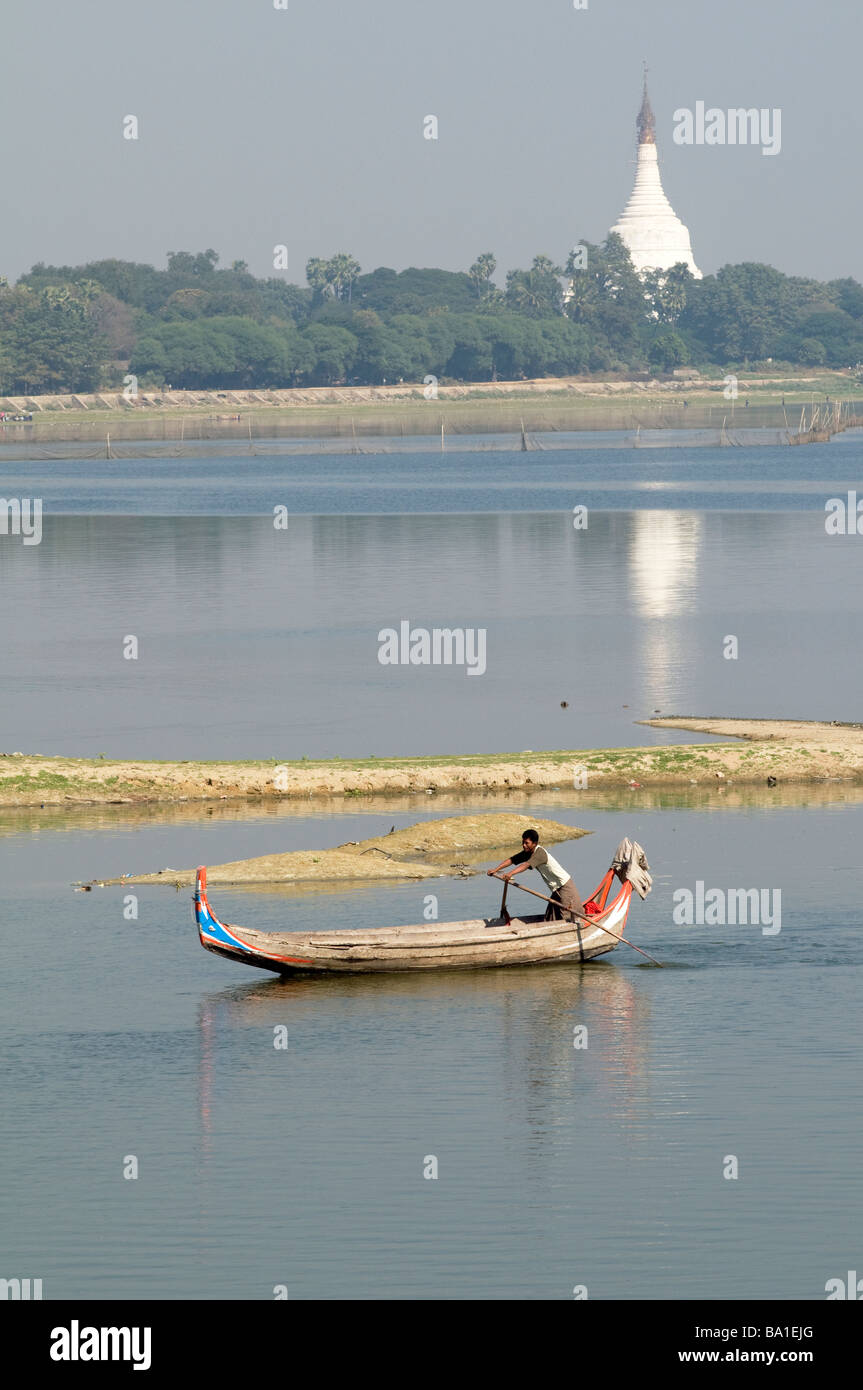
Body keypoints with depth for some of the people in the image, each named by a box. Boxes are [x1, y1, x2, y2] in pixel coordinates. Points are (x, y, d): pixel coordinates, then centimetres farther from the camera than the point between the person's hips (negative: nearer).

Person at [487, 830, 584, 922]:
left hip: (565, 886, -9)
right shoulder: (527, 853, 2)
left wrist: (511, 874, -56)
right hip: (555, 889, 9)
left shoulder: (540, 853, -26)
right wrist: (495, 870, -14)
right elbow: (511, 860, -2)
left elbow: (527, 865, -42)